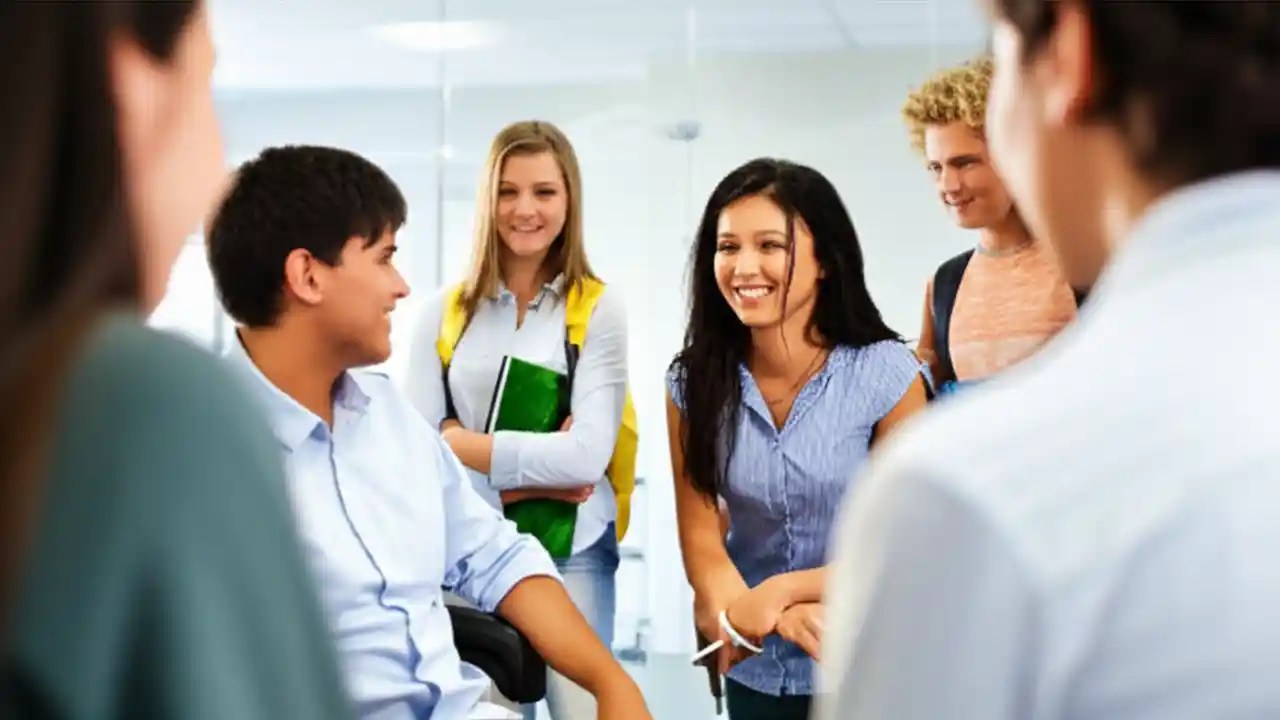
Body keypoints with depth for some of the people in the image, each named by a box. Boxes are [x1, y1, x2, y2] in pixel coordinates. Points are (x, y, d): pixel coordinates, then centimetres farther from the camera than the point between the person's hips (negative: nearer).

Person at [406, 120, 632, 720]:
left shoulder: (597, 309, -3)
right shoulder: (445, 312, 4)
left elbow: (587, 455, -12)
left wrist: (467, 445, -7)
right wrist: (532, 476, -11)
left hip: (570, 552, -2)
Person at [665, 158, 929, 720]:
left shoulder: (887, 374, -14)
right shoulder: (692, 382, -7)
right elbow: (699, 534, -9)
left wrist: (776, 592, -22)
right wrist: (777, 618, -27)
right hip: (756, 671, 2)